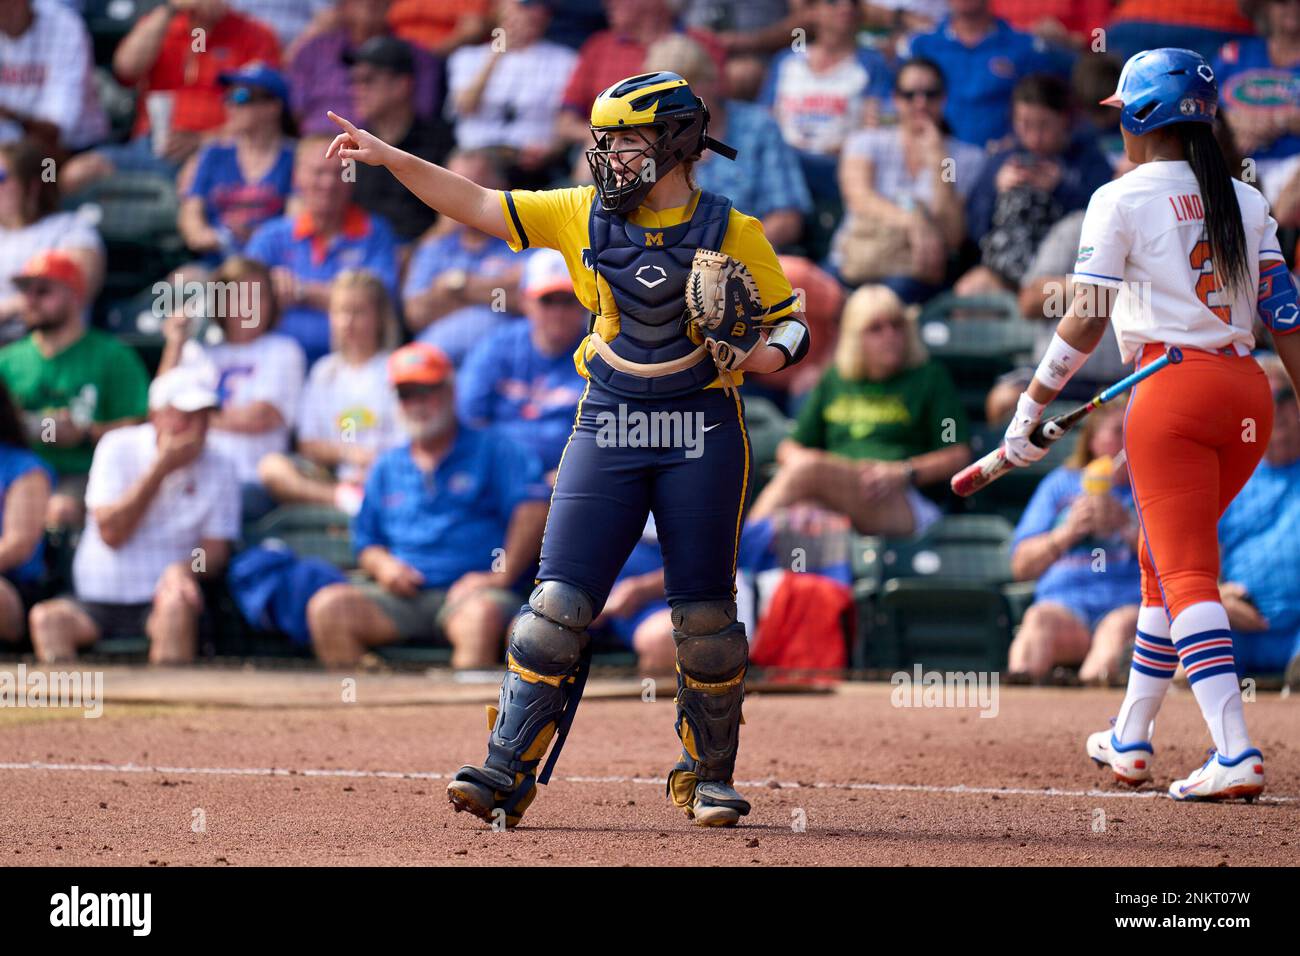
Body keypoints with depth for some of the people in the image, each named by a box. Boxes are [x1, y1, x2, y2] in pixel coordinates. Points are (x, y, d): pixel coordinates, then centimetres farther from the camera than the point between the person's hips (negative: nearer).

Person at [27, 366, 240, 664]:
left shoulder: (220, 469, 5)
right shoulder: (118, 448, 3)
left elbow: (216, 550, 0)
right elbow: (111, 532, -7)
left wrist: (184, 569, -23)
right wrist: (160, 469, -11)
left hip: (158, 597, 0)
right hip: (95, 601, 1)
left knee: (177, 605, -35)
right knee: (46, 616, -28)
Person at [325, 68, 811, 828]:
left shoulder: (734, 234, -2)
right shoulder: (587, 216, 6)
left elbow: (792, 323, 3)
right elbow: (481, 207, 7)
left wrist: (764, 356, -20)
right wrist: (390, 158, 1)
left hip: (702, 432, -2)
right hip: (608, 425, 2)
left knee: (705, 615, 1)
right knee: (560, 601, -5)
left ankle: (709, 778, 18)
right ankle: (508, 772, -5)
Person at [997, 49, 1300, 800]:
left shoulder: (1122, 201, -3)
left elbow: (1088, 319, -8)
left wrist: (1033, 405, -2)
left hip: (1172, 390, -6)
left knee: (1187, 574, -9)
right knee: (1163, 561, 20)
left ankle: (1236, 753, -22)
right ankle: (1131, 741, 27)